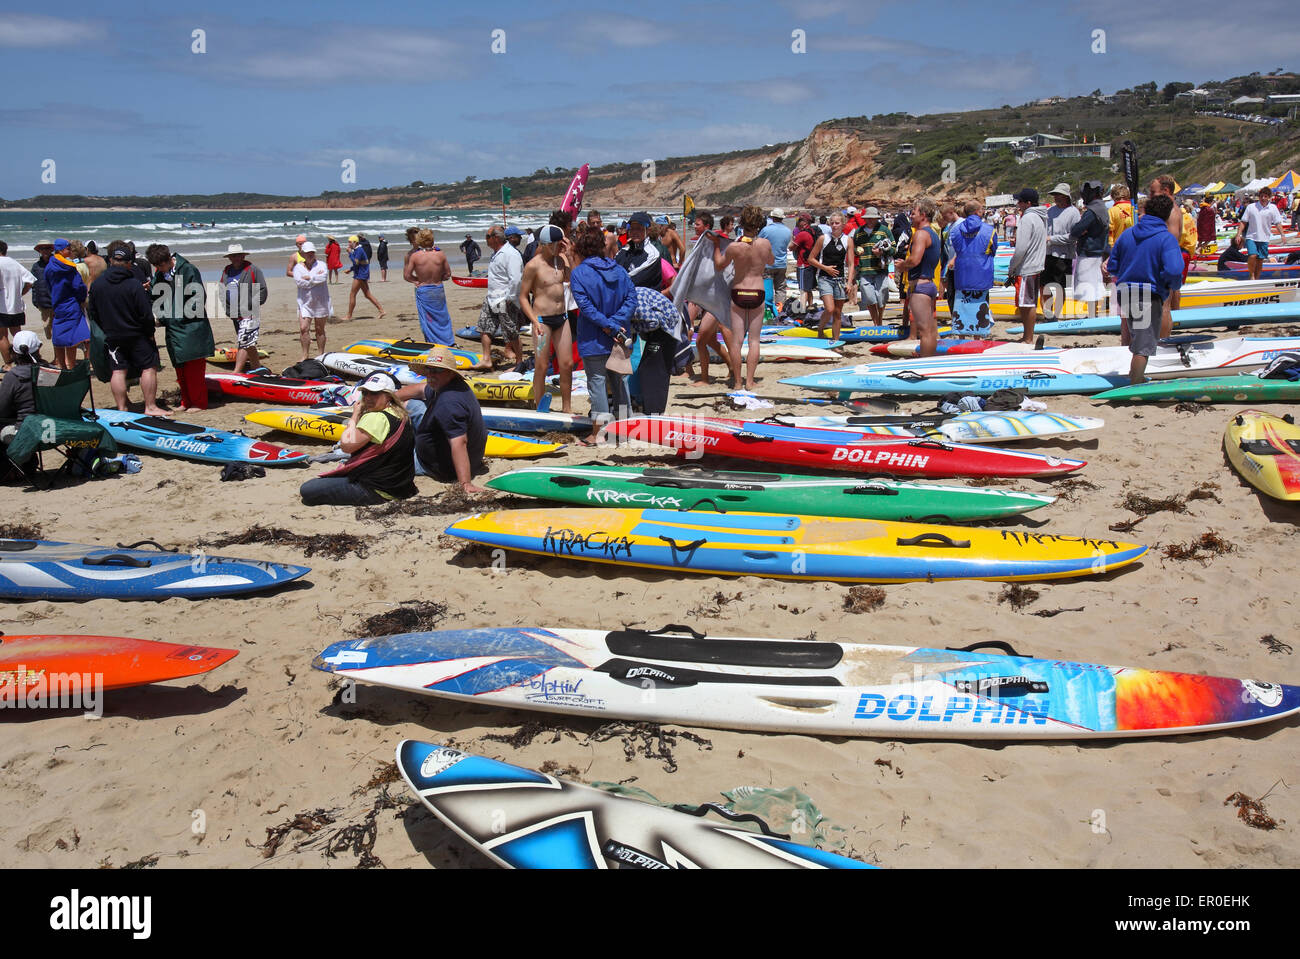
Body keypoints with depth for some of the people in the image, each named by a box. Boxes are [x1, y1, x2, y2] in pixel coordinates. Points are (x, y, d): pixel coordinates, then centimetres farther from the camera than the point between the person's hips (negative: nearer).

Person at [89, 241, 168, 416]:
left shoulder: (96, 285, -1)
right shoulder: (134, 285, -16)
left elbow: (93, 312, 8)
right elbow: (146, 314, -15)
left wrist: (107, 330, 19)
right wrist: (150, 333, 0)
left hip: (112, 337, 5)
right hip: (137, 336, -5)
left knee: (118, 371, 8)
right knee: (149, 368, 4)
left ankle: (121, 409, 10)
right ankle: (150, 407, 4)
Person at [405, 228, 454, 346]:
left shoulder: (414, 255, -9)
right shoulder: (440, 254, -6)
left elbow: (406, 276, -5)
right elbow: (447, 274, 2)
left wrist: (418, 280, 9)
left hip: (423, 291, -1)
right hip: (438, 291, 2)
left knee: (427, 320, 9)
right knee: (442, 318, 15)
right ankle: (446, 343, 20)